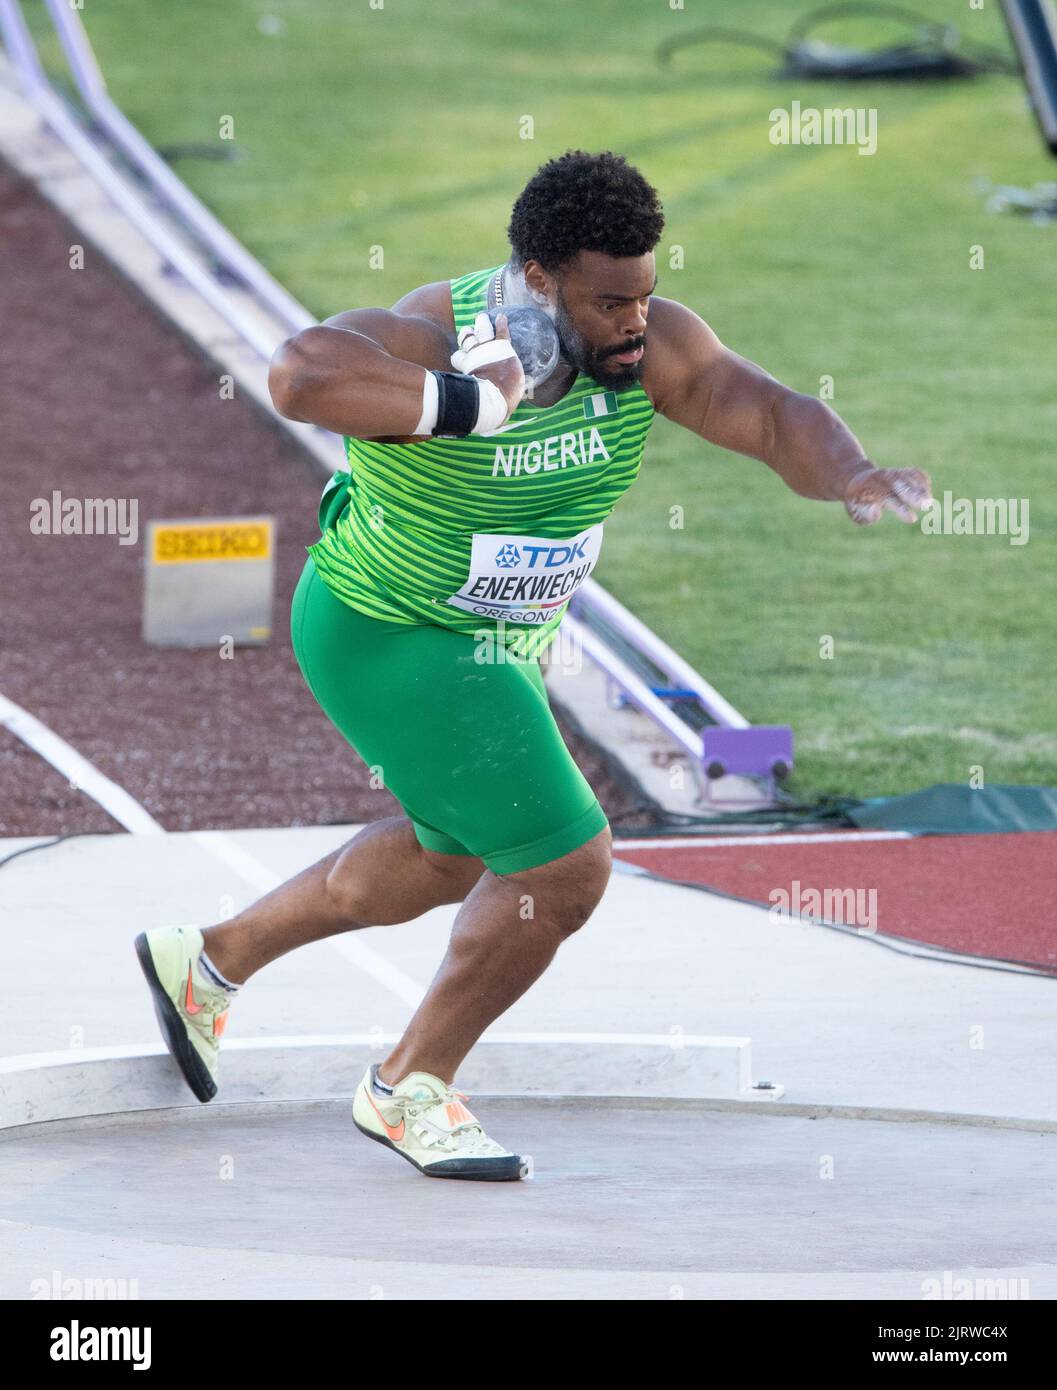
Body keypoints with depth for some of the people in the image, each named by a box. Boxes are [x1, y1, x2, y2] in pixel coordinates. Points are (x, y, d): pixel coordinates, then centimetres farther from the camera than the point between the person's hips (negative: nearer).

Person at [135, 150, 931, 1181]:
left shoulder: (647, 345, -13)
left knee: (452, 858, 28)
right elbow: (301, 375, -50)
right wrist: (476, 406, -46)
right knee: (563, 870, -9)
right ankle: (410, 1088, 12)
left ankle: (209, 962, 46)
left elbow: (772, 415, -20)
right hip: (391, 643, -8)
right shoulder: (425, 340, -30)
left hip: (497, 646, 8)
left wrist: (851, 478, -41)